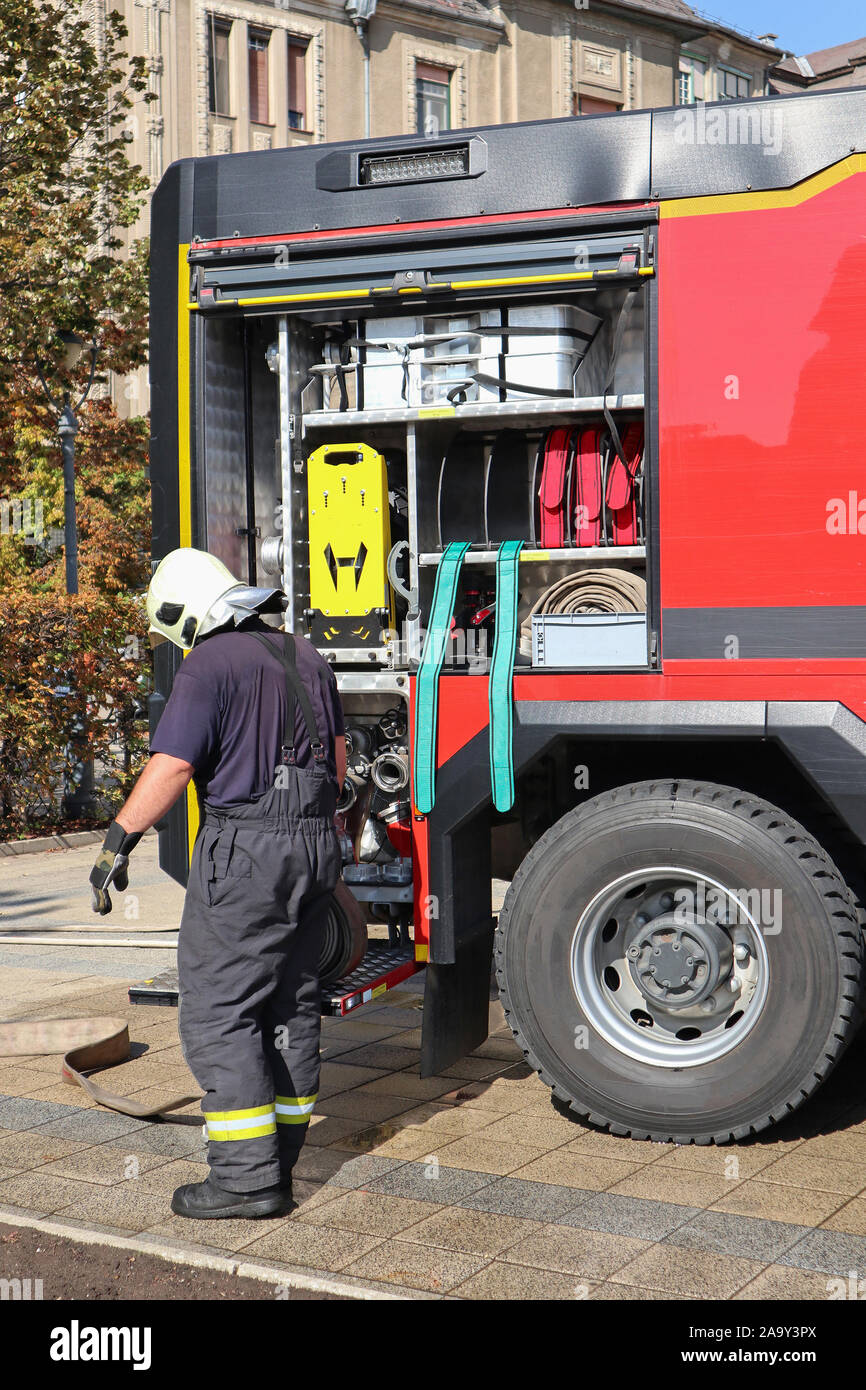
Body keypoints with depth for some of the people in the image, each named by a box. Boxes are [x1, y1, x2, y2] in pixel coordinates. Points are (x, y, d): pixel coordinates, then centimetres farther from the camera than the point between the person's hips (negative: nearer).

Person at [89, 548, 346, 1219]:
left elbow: (171, 767, -18)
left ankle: (248, 1175, -5)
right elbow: (337, 760, 20)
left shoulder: (210, 665, -11)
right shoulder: (306, 657, 14)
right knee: (290, 1005, 14)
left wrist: (117, 842, -10)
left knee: (218, 1013, -3)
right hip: (315, 845, 8)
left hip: (244, 853, -8)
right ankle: (280, 1155, 21)